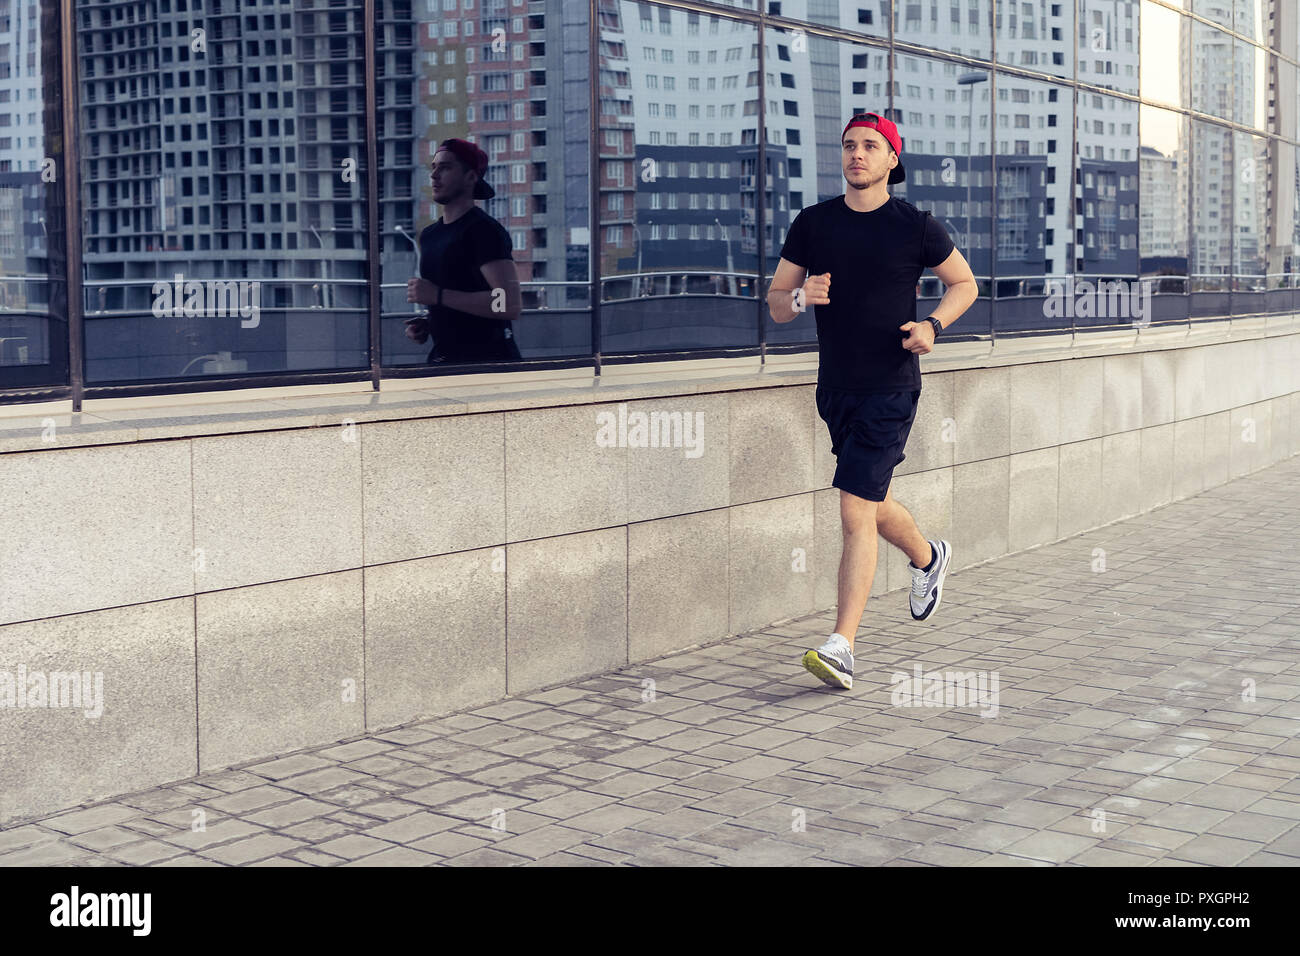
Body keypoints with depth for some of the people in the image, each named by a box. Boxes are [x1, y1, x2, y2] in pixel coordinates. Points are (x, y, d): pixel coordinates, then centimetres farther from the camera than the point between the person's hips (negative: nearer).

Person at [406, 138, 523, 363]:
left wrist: (438, 295, -23)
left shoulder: (484, 230, -13)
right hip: (443, 356, 8)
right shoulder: (429, 235, 14)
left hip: (487, 355, -8)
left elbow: (511, 304, -25)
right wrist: (427, 325, 6)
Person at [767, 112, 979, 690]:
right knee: (873, 506, 19)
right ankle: (928, 558, 50)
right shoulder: (813, 224, 5)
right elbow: (775, 304, 9)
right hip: (835, 387, 5)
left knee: (857, 514, -13)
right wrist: (801, 298, -15)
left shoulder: (915, 226, -4)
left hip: (891, 388, -5)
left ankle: (841, 647, -12)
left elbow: (964, 283, 10)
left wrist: (934, 325, -9)